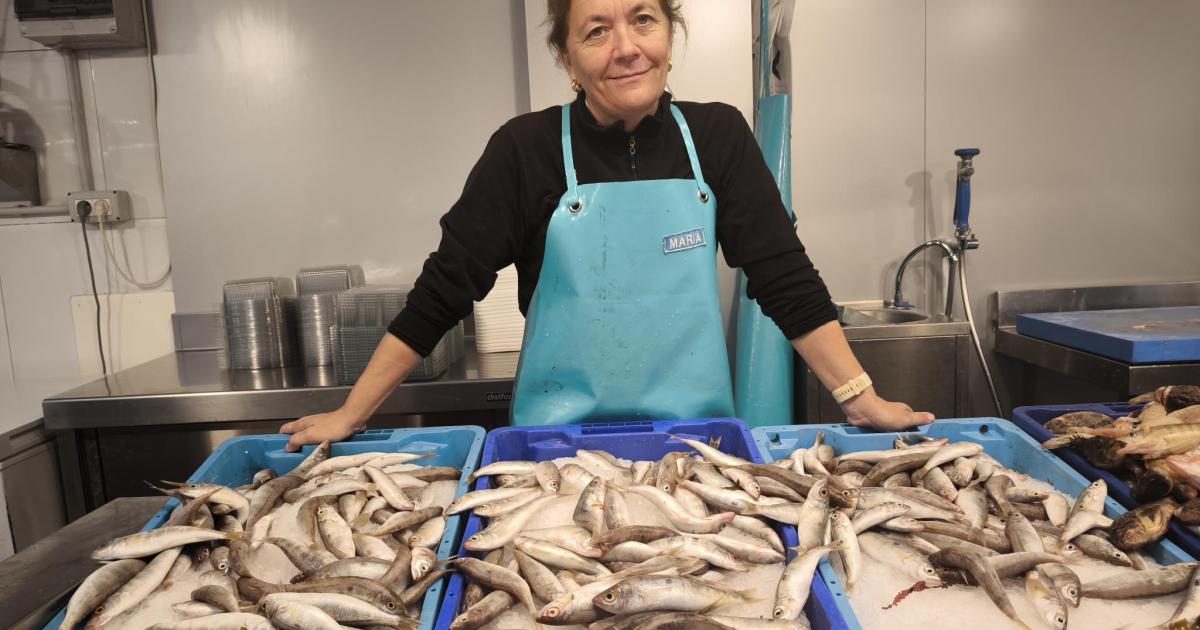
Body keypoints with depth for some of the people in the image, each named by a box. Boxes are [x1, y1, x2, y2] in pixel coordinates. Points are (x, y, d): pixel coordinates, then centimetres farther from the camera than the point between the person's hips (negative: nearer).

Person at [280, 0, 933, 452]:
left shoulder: (717, 136, -3)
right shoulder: (526, 149, -9)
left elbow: (786, 279, 0)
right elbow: (443, 291, -6)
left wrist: (862, 399, -3)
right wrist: (349, 416, -6)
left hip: (694, 436, 2)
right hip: (559, 446, -1)